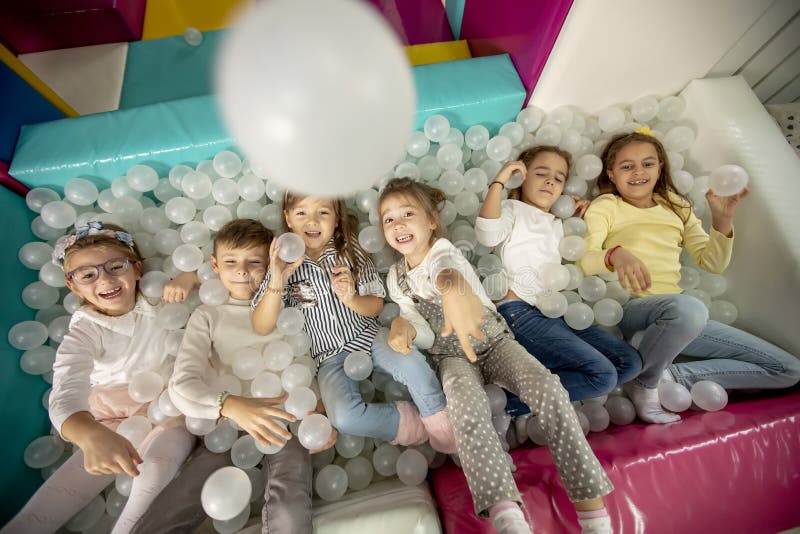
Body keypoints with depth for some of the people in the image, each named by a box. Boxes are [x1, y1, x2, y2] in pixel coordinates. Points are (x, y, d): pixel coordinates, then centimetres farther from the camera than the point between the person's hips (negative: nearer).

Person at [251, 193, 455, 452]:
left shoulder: (349, 250, -2)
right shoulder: (284, 264, -3)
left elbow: (377, 306, -1)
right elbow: (262, 328, -8)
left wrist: (351, 299, -23)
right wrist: (277, 282, -23)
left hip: (368, 335, 1)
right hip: (330, 355, 0)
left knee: (412, 363, -28)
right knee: (344, 417, -27)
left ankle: (443, 428, -4)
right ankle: (416, 424, -6)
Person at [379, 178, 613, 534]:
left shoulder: (443, 250, -9)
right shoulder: (396, 279, 3)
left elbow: (445, 267, -40)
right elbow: (427, 338, -1)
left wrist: (451, 289, -65)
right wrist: (403, 324, -26)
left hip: (493, 340, -1)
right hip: (451, 356, 2)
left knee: (548, 388, -26)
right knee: (467, 408, -32)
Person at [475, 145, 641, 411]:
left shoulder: (556, 223, 27)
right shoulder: (512, 209, 4)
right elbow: (488, 234, -19)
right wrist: (499, 181, -15)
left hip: (557, 314, 9)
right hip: (521, 312, -8)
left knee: (630, 362, 1)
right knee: (603, 375, -18)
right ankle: (518, 395, -8)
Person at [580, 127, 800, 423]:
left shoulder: (677, 207, 16)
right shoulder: (605, 206, 0)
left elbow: (713, 263, 12)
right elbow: (581, 260, -16)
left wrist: (722, 220, -3)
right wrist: (614, 255, -36)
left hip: (679, 316, 6)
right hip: (628, 310, -6)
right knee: (688, 306, -39)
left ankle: (674, 375, -2)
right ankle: (644, 382, -13)